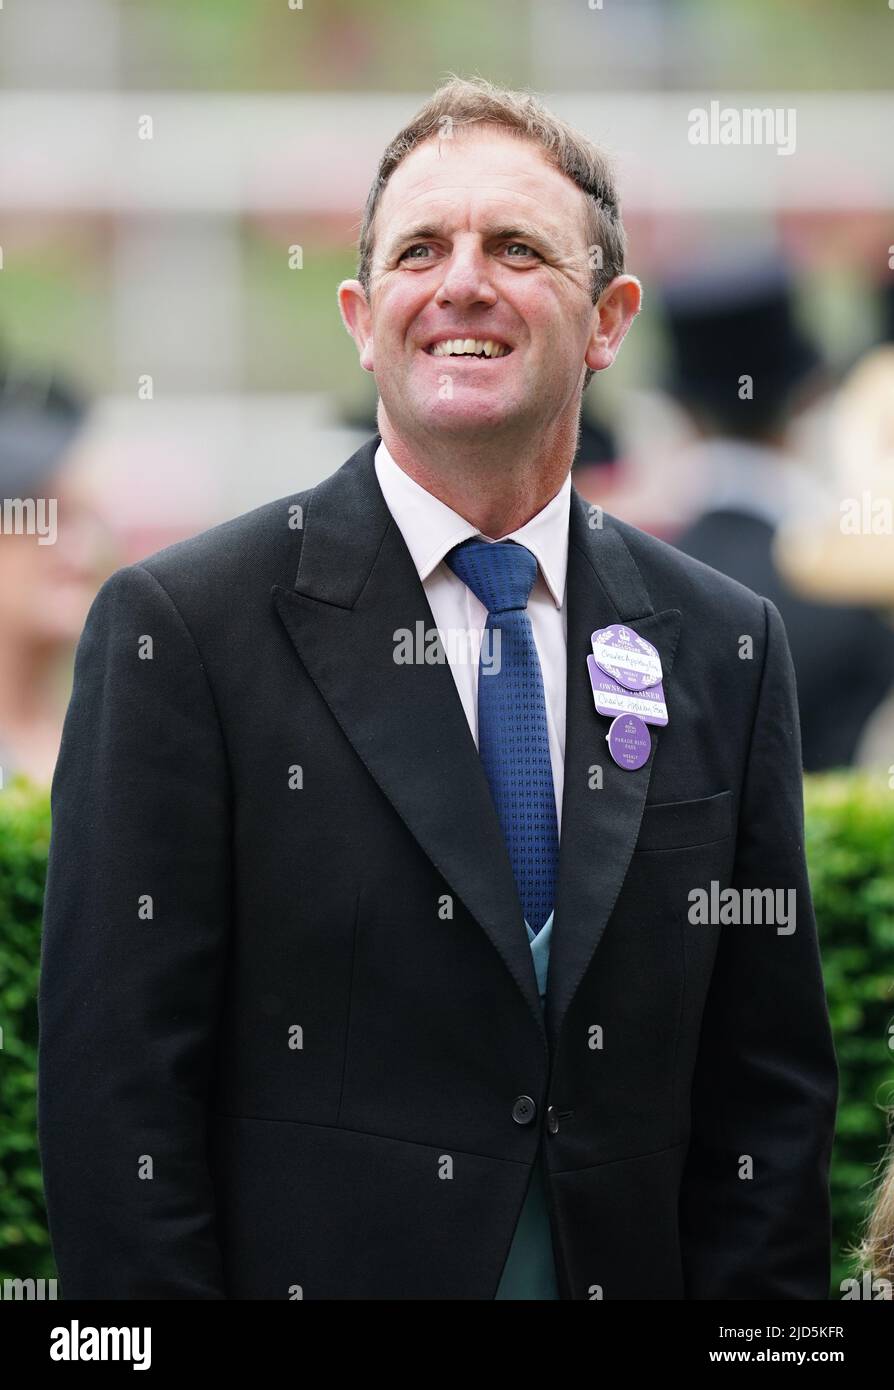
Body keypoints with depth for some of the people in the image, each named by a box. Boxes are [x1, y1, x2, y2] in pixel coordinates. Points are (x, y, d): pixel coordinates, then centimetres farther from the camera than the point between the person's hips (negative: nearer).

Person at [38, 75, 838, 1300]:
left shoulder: (721, 647, 4)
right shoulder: (182, 629, -8)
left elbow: (768, 1080, 5)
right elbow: (116, 1085, -11)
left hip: (632, 1272, 4)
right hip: (316, 1267, -4)